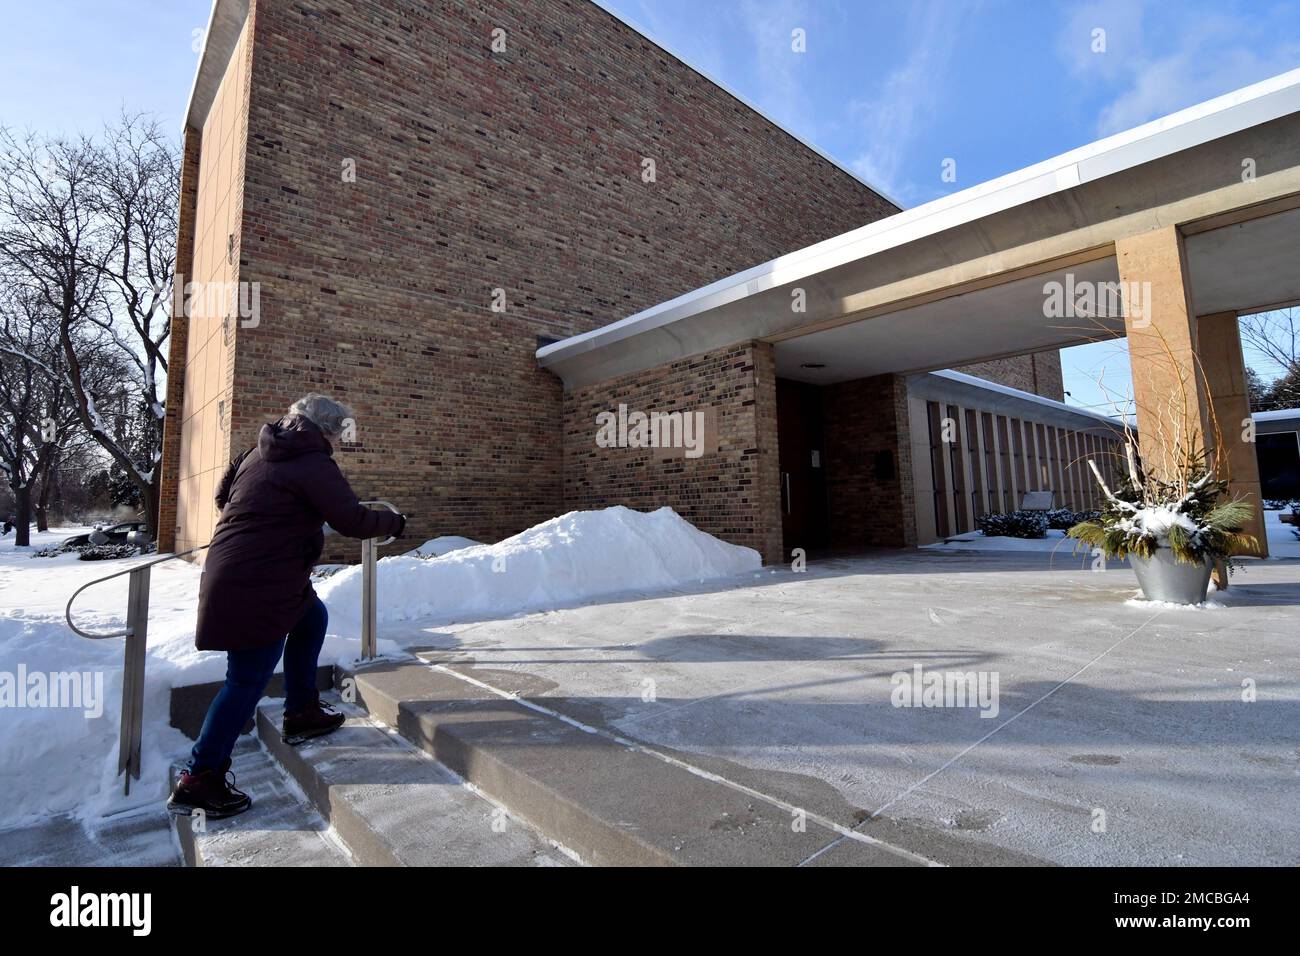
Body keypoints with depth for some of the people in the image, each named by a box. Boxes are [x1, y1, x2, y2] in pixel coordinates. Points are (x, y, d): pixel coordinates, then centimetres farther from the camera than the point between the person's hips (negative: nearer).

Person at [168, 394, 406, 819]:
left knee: (312, 619, 24)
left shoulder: (257, 453, 12)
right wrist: (394, 522, -2)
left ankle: (301, 712, 32)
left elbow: (223, 494, 23)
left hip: (232, 572, 10)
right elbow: (352, 521, -17)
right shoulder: (315, 465, -16)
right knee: (249, 680, -1)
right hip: (257, 587, -10)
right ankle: (198, 779, 8)